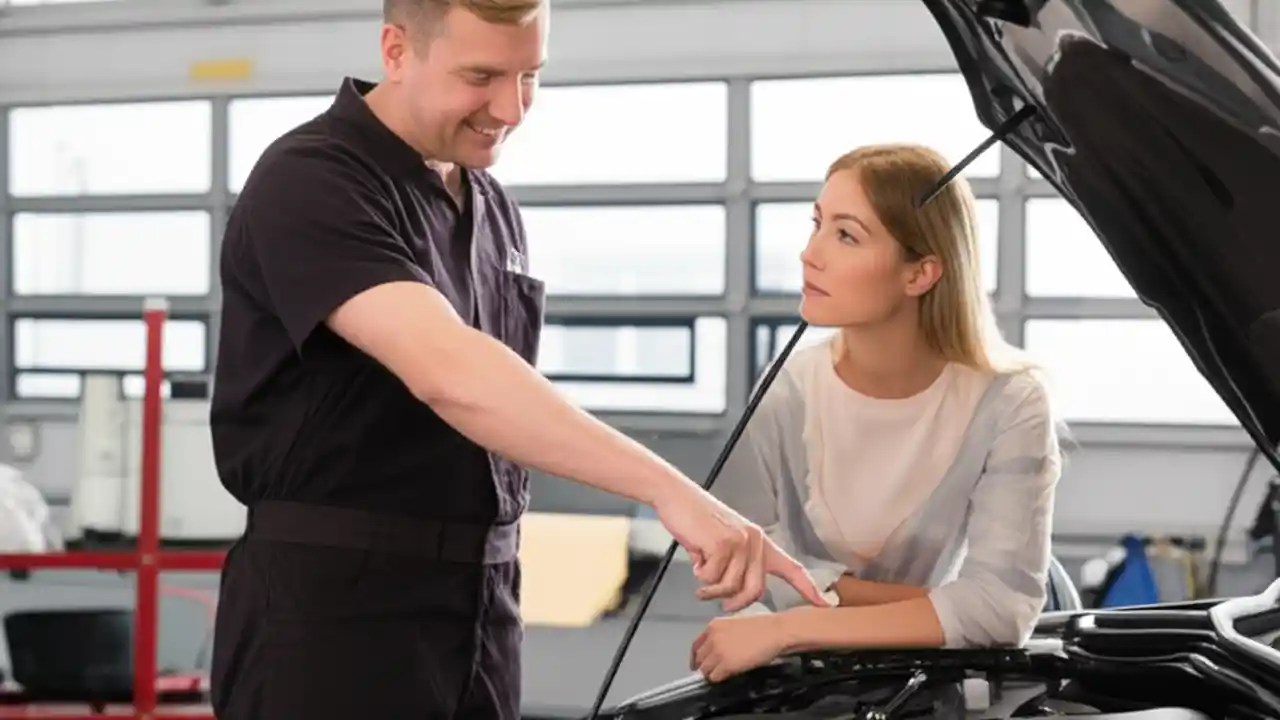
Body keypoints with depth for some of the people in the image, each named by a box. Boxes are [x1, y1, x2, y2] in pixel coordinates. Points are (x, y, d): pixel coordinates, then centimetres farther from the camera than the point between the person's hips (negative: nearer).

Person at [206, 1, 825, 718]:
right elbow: (447, 374, -29)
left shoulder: (492, 208, 13)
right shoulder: (311, 184, -15)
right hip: (329, 612, -7)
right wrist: (672, 492, -36)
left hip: (480, 615, 7)